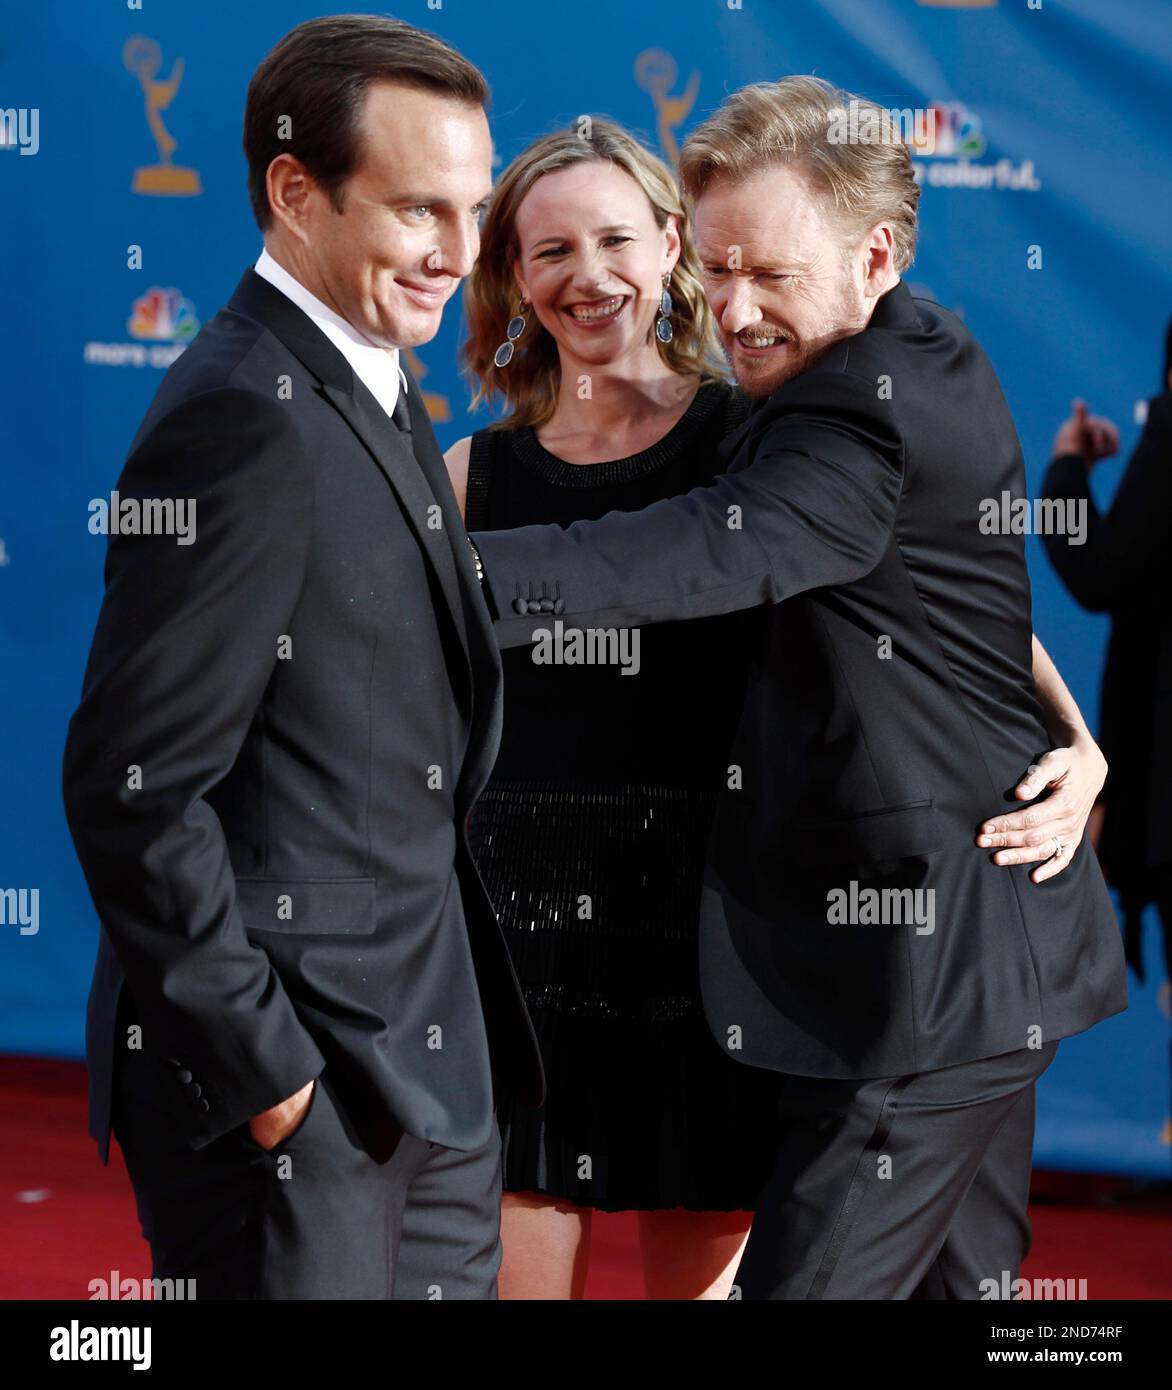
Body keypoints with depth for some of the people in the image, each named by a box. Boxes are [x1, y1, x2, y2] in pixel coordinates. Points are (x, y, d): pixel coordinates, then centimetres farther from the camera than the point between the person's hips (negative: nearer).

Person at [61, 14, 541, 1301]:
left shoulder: (377, 398, 12)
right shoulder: (249, 421, -19)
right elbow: (131, 787, -22)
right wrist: (261, 1064, -17)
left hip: (423, 1069, 9)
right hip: (291, 1095, -9)